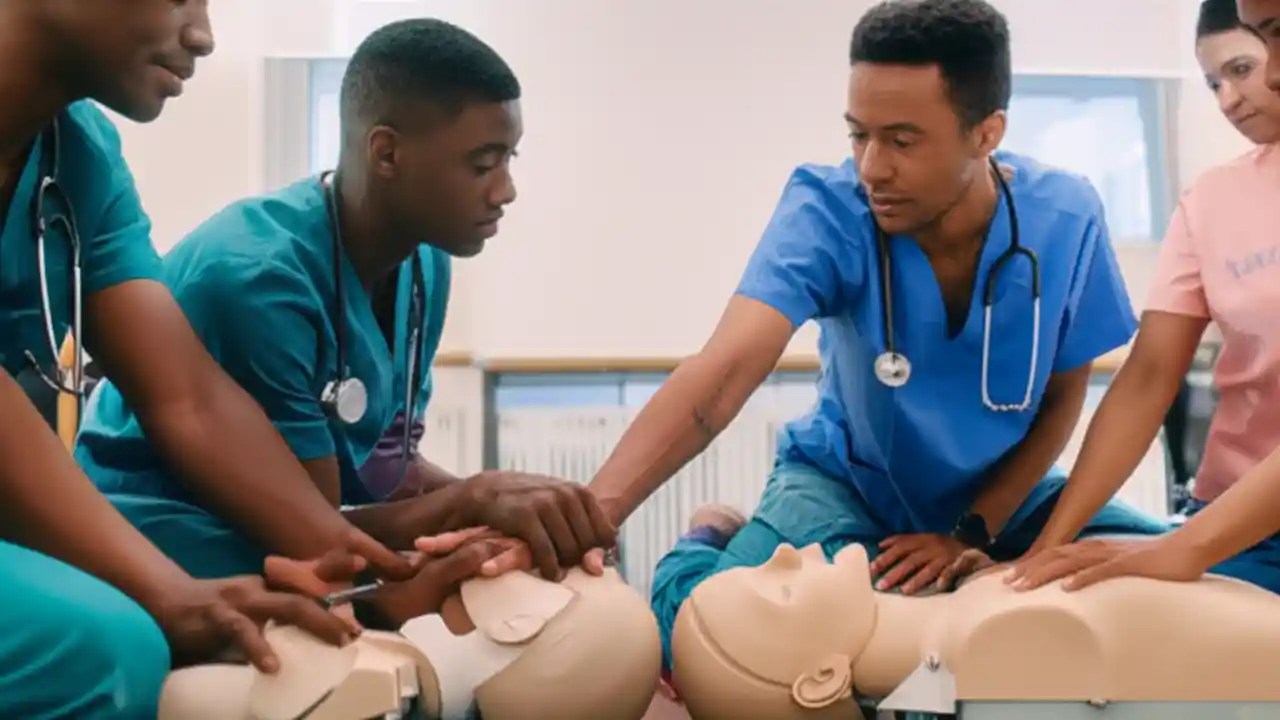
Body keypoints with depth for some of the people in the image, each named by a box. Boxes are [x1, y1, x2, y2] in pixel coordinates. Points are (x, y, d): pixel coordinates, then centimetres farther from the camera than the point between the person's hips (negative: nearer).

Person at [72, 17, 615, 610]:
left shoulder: (425, 263, -1)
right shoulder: (258, 275, -27)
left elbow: (387, 466, 4)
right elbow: (309, 532, -22)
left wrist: (513, 506, -13)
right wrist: (479, 497, -32)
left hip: (295, 547, 8)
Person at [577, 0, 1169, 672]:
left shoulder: (1064, 218, -18)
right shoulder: (826, 206, -25)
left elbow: (1061, 400, -4)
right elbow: (727, 370, -39)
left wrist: (973, 533, -15)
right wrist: (593, 510, -53)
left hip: (1004, 491, 3)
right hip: (849, 482, -3)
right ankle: (708, 541, 7)